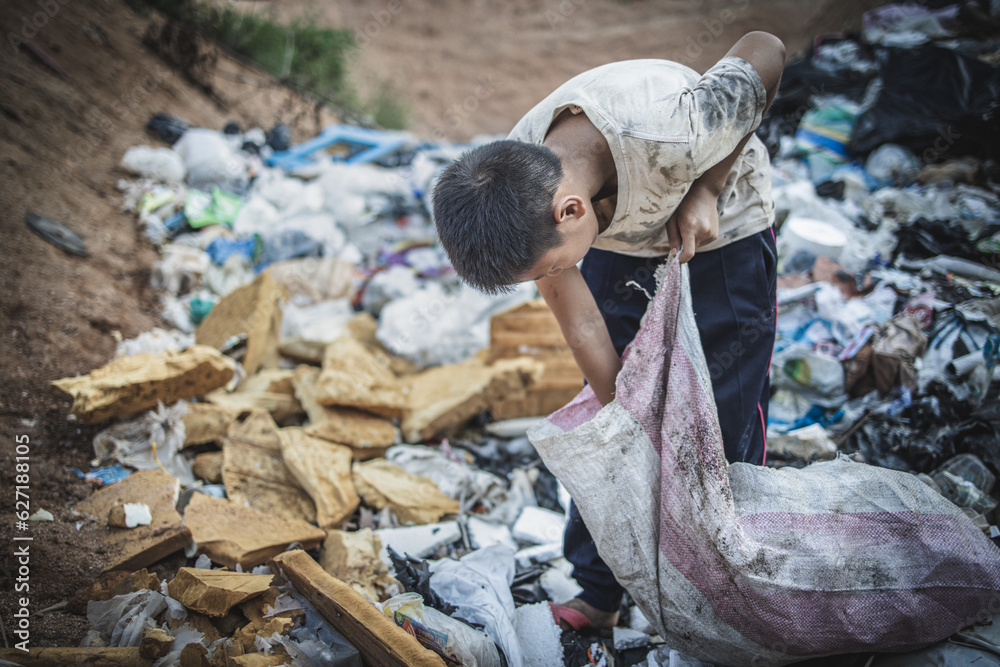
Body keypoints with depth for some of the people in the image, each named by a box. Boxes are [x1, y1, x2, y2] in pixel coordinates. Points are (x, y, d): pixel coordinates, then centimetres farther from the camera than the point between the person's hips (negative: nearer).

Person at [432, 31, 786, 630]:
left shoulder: (673, 134, -44)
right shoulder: (520, 192, -28)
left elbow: (765, 48, -23)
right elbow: (581, 323, -16)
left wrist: (706, 191, -30)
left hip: (720, 239, -3)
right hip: (619, 250, 3)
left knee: (721, 432, -1)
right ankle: (598, 594, 16)